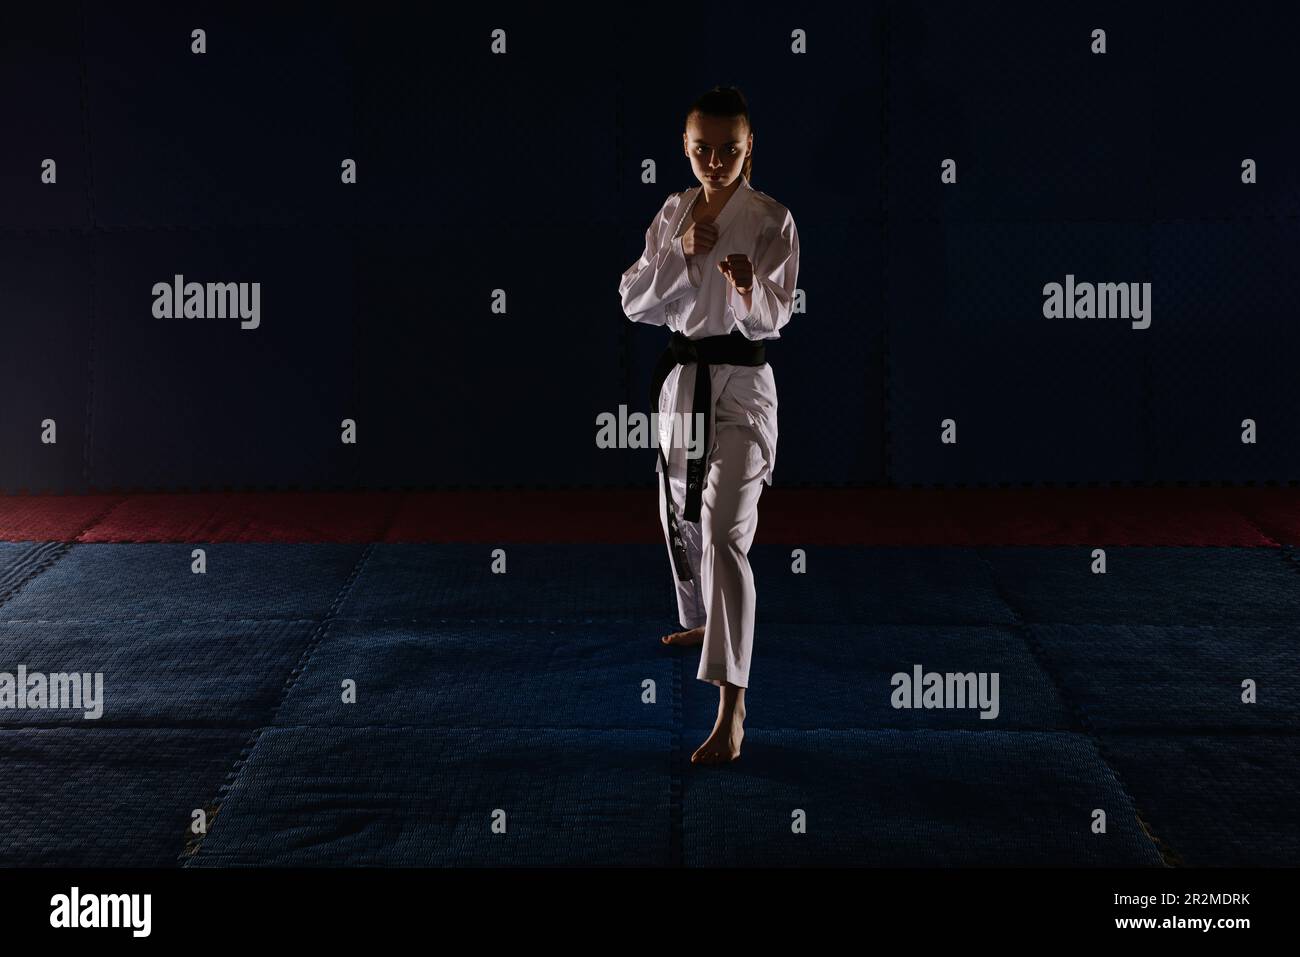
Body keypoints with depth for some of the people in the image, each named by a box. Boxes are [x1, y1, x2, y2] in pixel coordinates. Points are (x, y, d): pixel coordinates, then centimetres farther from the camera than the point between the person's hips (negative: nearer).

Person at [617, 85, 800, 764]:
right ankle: (703, 624, 50)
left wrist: (750, 288, -33)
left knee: (726, 530, -18)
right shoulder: (673, 213, 8)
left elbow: (772, 320, -11)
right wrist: (681, 252, -13)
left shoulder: (770, 219, -7)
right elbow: (634, 302, 2)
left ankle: (732, 705, -19)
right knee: (678, 516, 21)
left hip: (740, 384, -6)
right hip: (681, 377, 6)